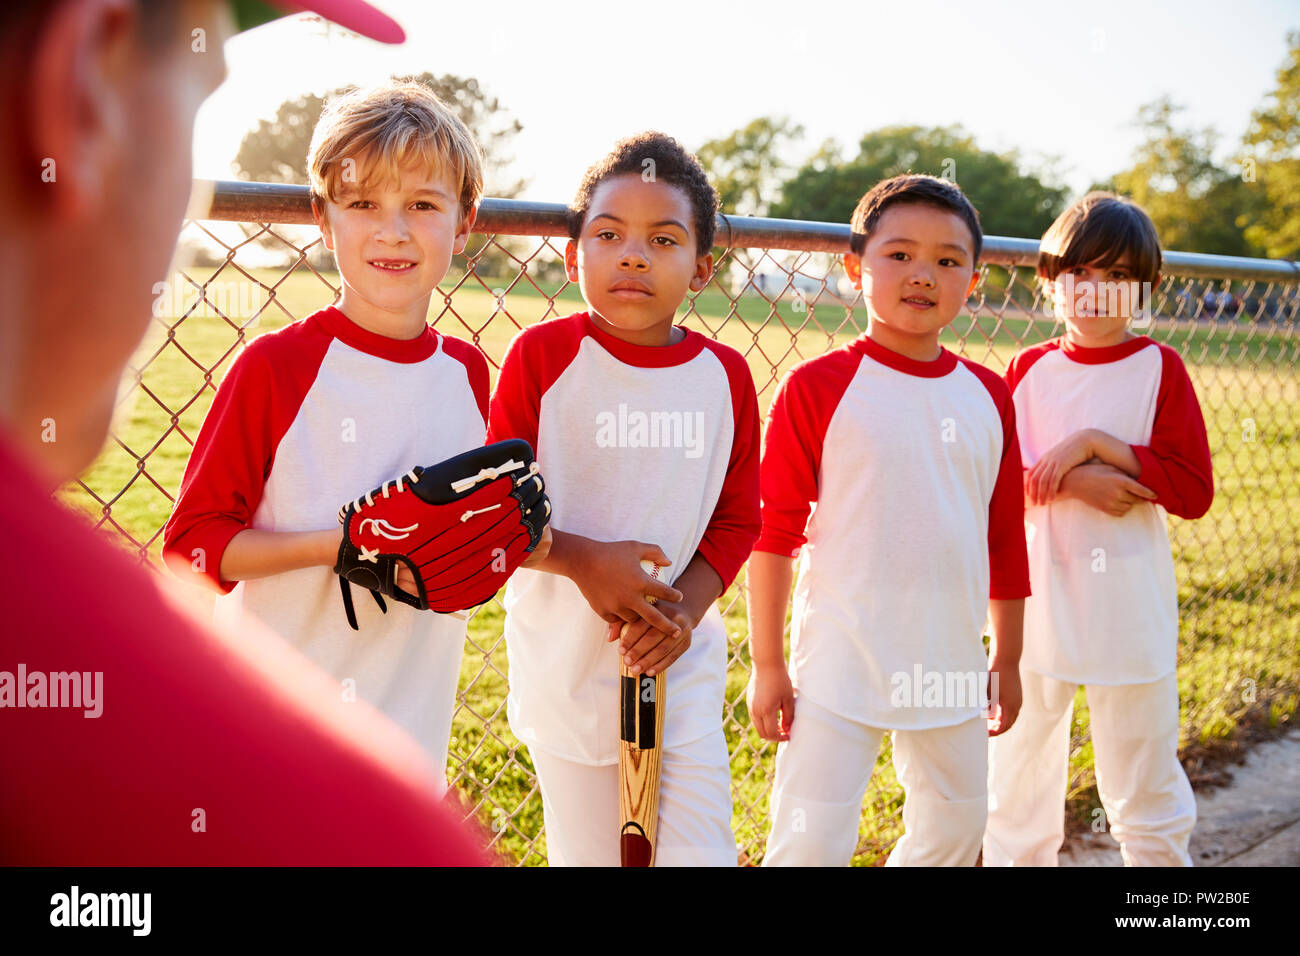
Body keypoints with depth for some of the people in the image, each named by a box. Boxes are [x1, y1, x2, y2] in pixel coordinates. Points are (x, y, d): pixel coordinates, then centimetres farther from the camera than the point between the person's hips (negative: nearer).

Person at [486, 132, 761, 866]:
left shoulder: (726, 376, -3)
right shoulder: (542, 354, -10)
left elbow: (738, 520, 3)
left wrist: (685, 610, -13)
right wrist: (584, 561, -21)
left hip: (683, 661, 2)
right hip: (567, 660, -1)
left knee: (701, 849, 5)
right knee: (586, 853, 13)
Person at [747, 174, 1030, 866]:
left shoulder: (988, 395, 6)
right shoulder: (816, 387, -8)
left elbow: (1005, 537, 12)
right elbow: (772, 530, -7)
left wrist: (1007, 659, 16)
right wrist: (766, 664, -7)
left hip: (951, 670, 5)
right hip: (840, 668, -5)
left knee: (954, 831, 19)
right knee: (809, 845, -4)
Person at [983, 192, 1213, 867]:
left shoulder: (1158, 367, -2)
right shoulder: (1028, 369, 4)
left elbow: (1193, 490, -10)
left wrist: (1095, 443, -17)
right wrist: (1075, 482, -17)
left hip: (1129, 608, -2)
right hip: (1035, 602, 2)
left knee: (1145, 793, 10)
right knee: (1017, 785, 12)